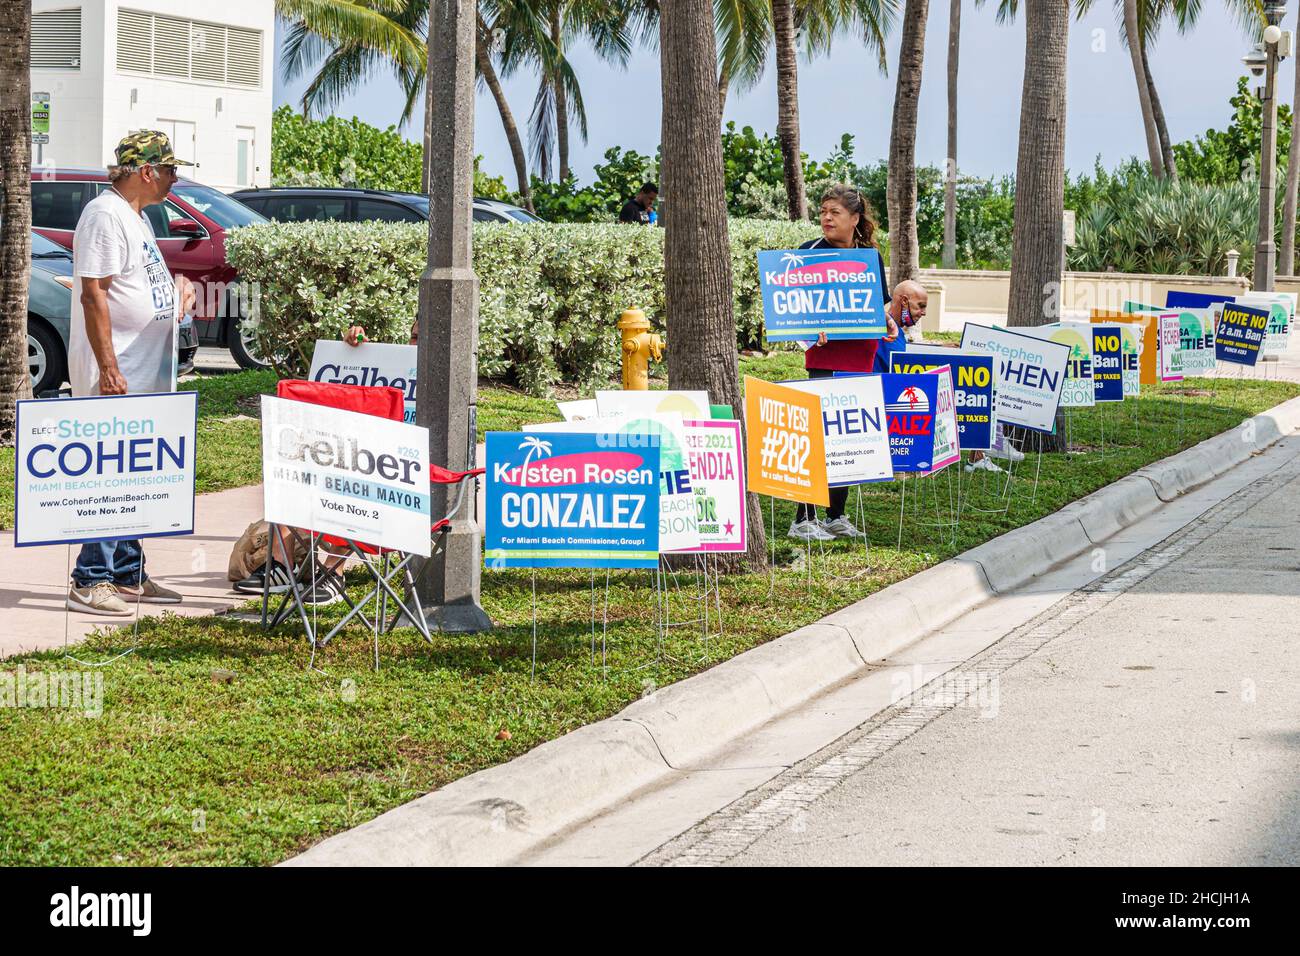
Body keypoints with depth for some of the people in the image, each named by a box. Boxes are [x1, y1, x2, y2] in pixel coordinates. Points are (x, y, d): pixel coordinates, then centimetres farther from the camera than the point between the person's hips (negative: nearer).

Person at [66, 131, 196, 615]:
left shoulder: (137, 217, 17)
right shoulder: (105, 214, -14)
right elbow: (93, 293, -20)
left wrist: (175, 293, 13)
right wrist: (109, 370, -24)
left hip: (147, 374, 10)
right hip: (116, 375, -10)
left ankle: (128, 576, 21)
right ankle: (90, 581, -3)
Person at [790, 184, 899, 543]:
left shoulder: (870, 256, 10)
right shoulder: (811, 252, -3)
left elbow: (880, 303, 18)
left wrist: (888, 322, -2)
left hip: (861, 356, 5)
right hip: (826, 355, -5)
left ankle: (836, 517, 19)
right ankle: (803, 520, -6)